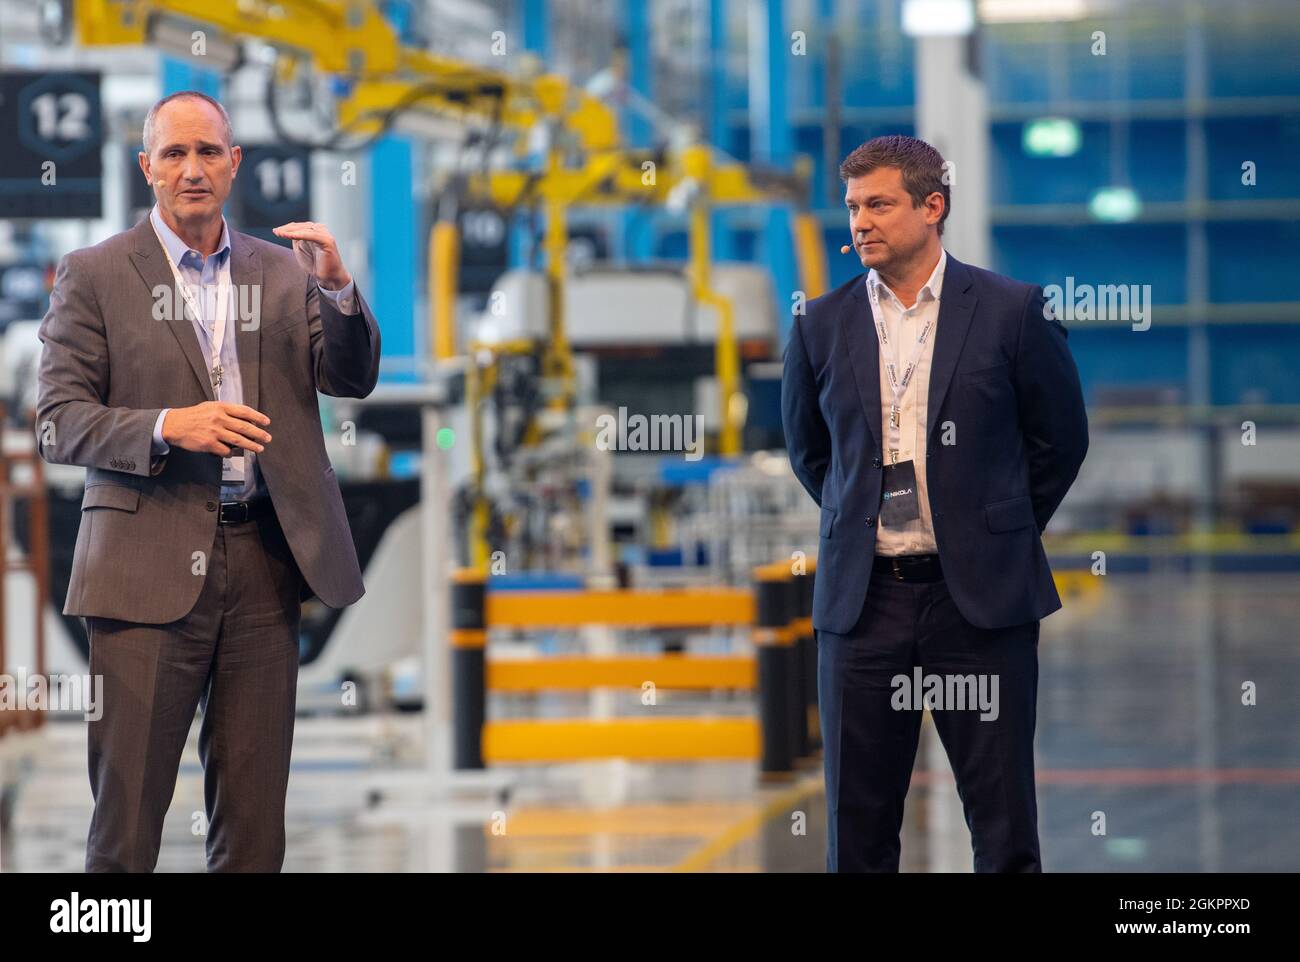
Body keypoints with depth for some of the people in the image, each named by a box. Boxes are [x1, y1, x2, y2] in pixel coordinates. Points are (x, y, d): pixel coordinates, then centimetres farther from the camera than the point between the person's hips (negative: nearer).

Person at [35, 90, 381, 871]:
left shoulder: (282, 272, 14)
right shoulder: (95, 276, 3)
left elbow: (352, 381, 6)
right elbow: (59, 424, -2)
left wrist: (338, 289, -11)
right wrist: (167, 427, -17)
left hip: (263, 563, 3)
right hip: (150, 565, -3)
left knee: (254, 821, 5)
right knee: (127, 817, -3)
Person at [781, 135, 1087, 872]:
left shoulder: (1012, 311, -2)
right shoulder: (823, 325, 5)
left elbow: (1061, 437, 8)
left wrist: (1001, 531, 10)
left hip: (980, 596, -2)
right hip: (863, 596, 2)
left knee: (1004, 824, 1)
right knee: (859, 825, 3)